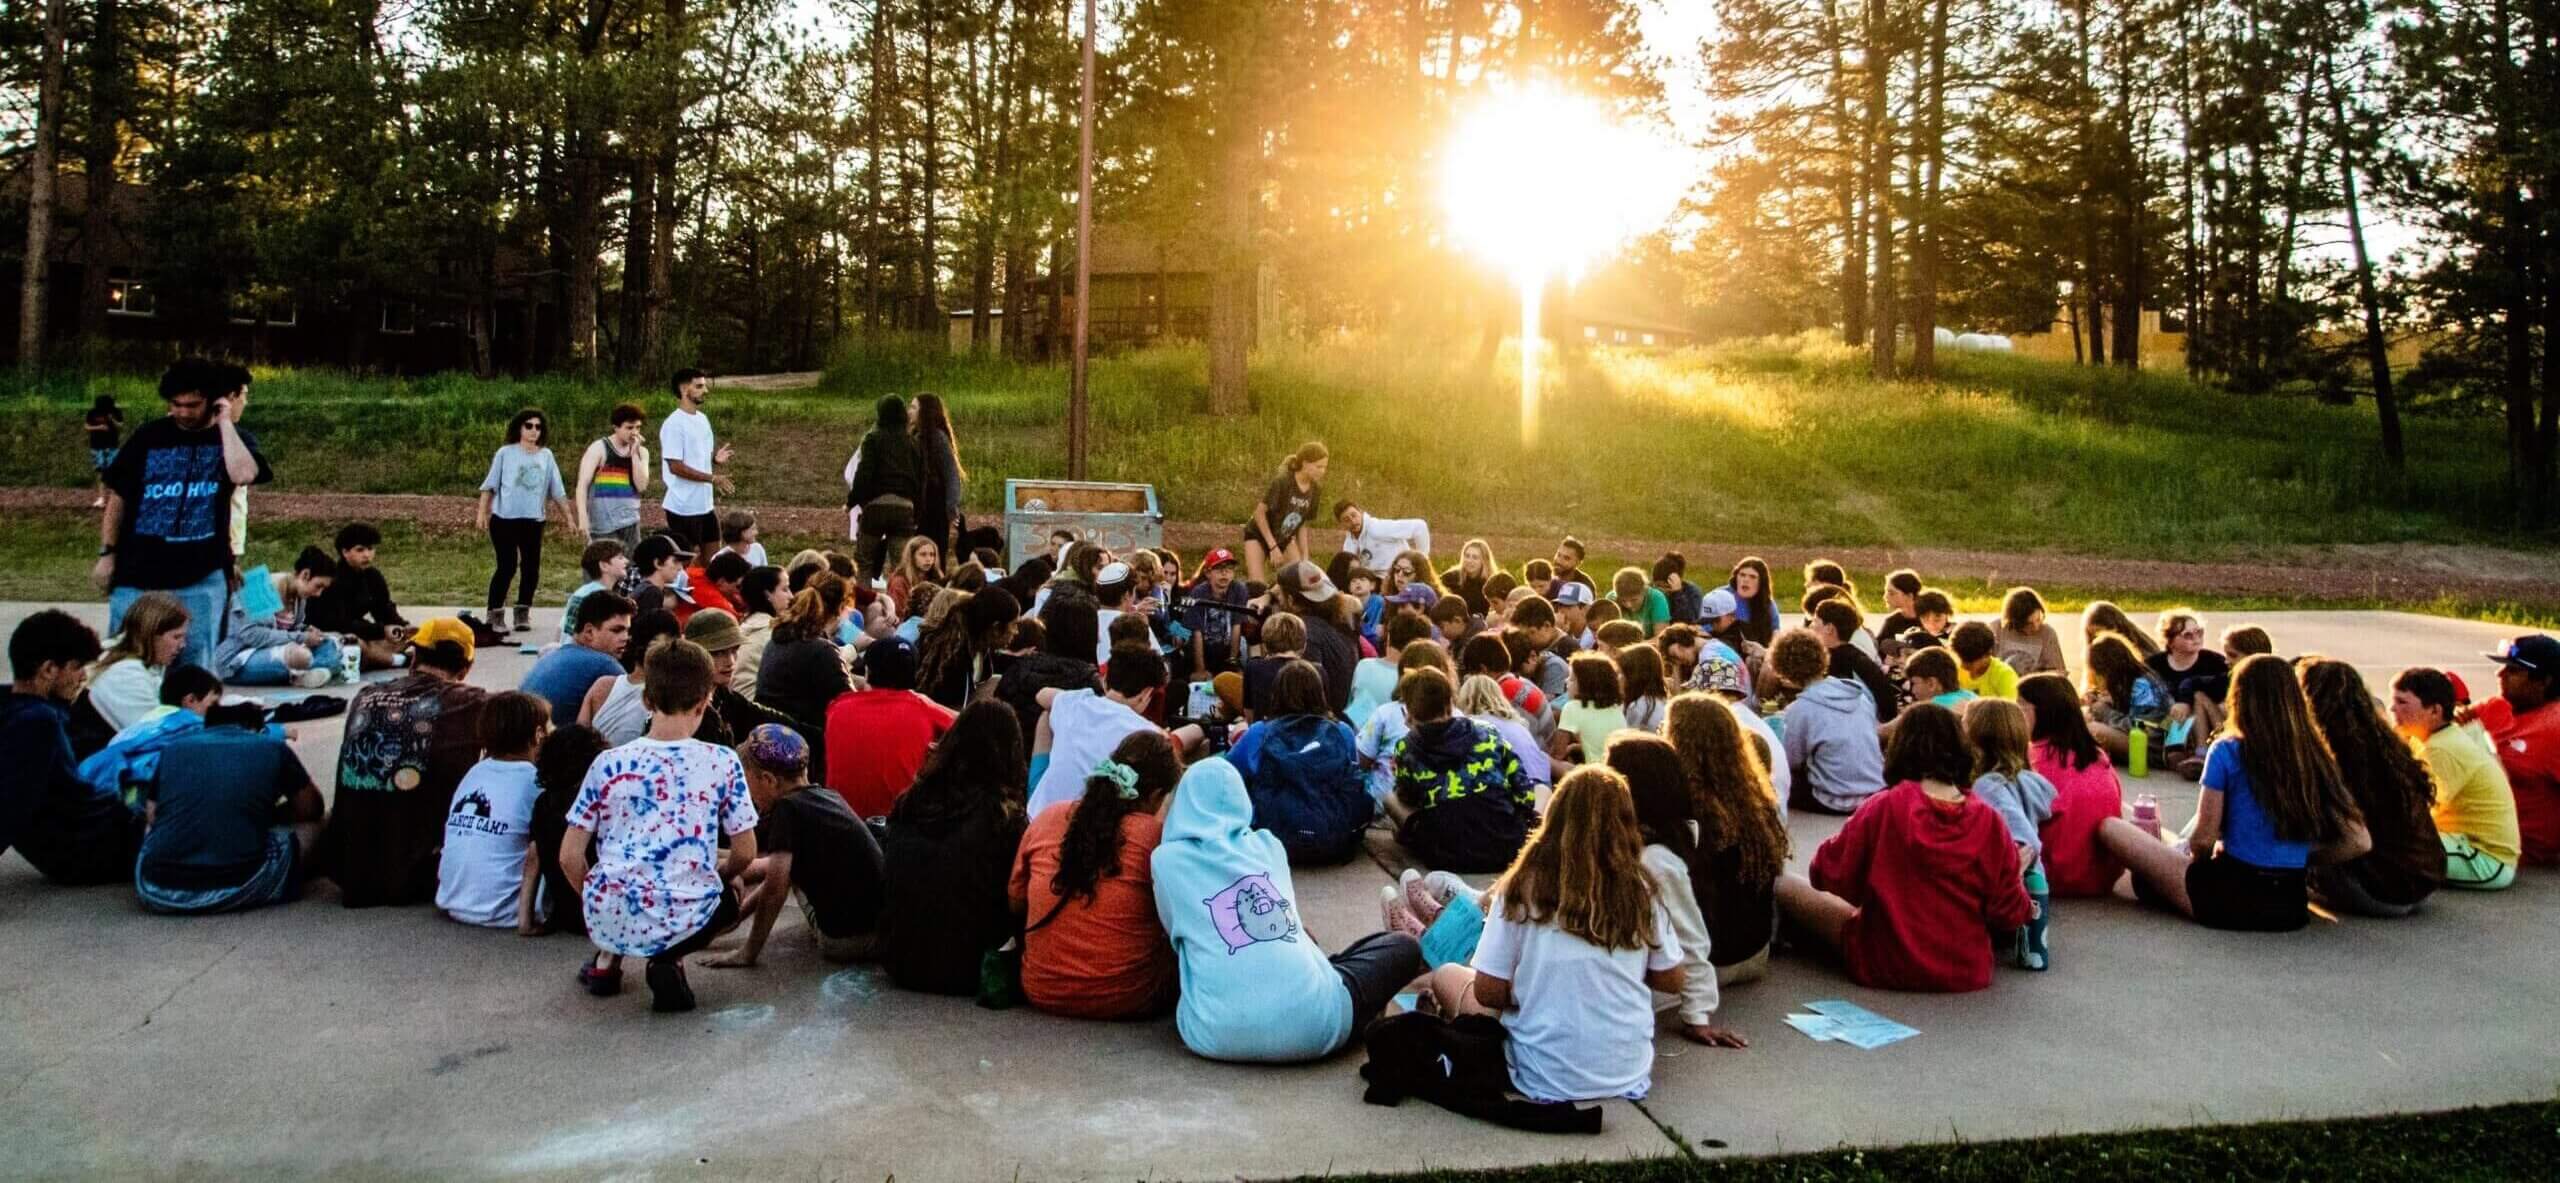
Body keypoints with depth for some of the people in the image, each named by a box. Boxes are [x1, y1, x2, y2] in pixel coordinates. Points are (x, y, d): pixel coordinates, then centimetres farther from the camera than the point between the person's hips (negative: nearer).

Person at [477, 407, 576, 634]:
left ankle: (522, 614, 14)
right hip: (504, 518, -3)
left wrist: (570, 517, 6)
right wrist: (482, 514, -3)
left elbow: (558, 490, 10)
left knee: (532, 568, 3)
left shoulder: (546, 456, 8)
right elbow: (489, 485, 2)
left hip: (534, 520, 3)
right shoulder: (505, 453, 0)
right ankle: (494, 615, 3)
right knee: (507, 567, -6)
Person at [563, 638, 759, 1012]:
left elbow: (569, 856, 3)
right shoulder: (722, 763, -3)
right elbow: (745, 854, 2)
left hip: (610, 919, 3)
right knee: (728, 900, 32)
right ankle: (670, 961, 4)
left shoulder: (609, 764, 1)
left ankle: (607, 960, 17)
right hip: (684, 922, -3)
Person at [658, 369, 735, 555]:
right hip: (684, 507, -8)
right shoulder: (674, 424, -16)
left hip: (705, 504, 8)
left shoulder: (702, 419, 10)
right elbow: (675, 466, -20)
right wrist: (712, 478, -19)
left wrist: (715, 459, -3)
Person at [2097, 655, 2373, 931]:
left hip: (2232, 900, -5)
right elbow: (2359, 842, 0)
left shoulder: (2227, 752, -11)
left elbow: (2203, 838, -11)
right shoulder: (2316, 759, 2)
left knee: (2110, 827, 3)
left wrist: (2196, 858, 11)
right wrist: (2298, 855, 10)